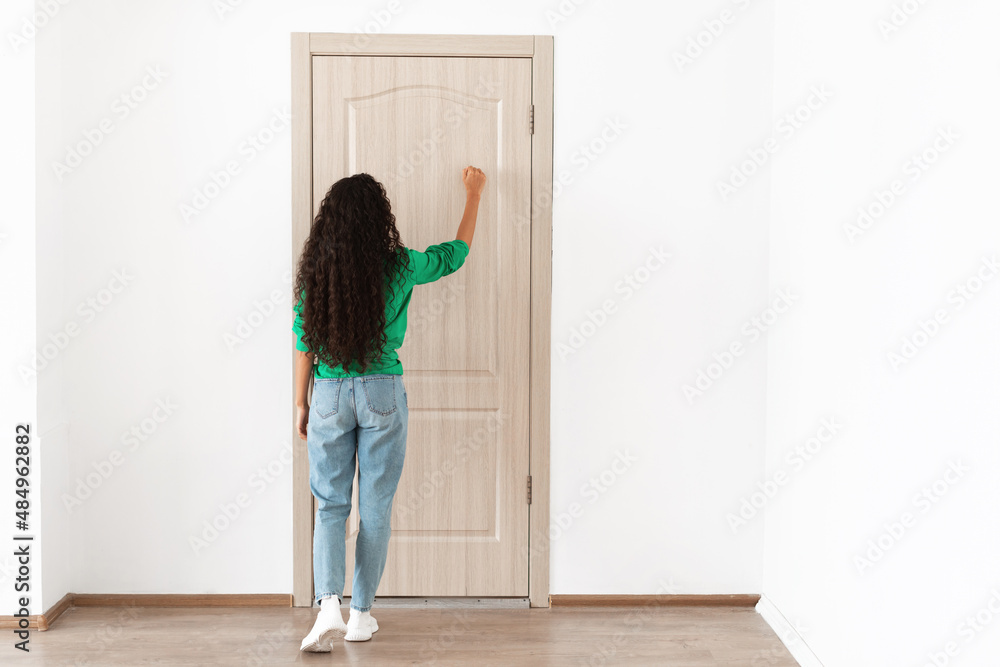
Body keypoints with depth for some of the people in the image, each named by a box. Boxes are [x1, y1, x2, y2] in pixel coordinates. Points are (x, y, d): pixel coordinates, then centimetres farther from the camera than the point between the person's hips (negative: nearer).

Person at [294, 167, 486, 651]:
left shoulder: (314, 271, -3)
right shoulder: (397, 267, -7)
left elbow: (305, 343, 1)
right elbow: (457, 253, 10)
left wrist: (301, 403, 11)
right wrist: (474, 194, 23)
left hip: (329, 395, 1)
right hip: (382, 393, -1)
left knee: (330, 506, 10)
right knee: (375, 508, 9)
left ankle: (329, 604, -7)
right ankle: (361, 614, 18)